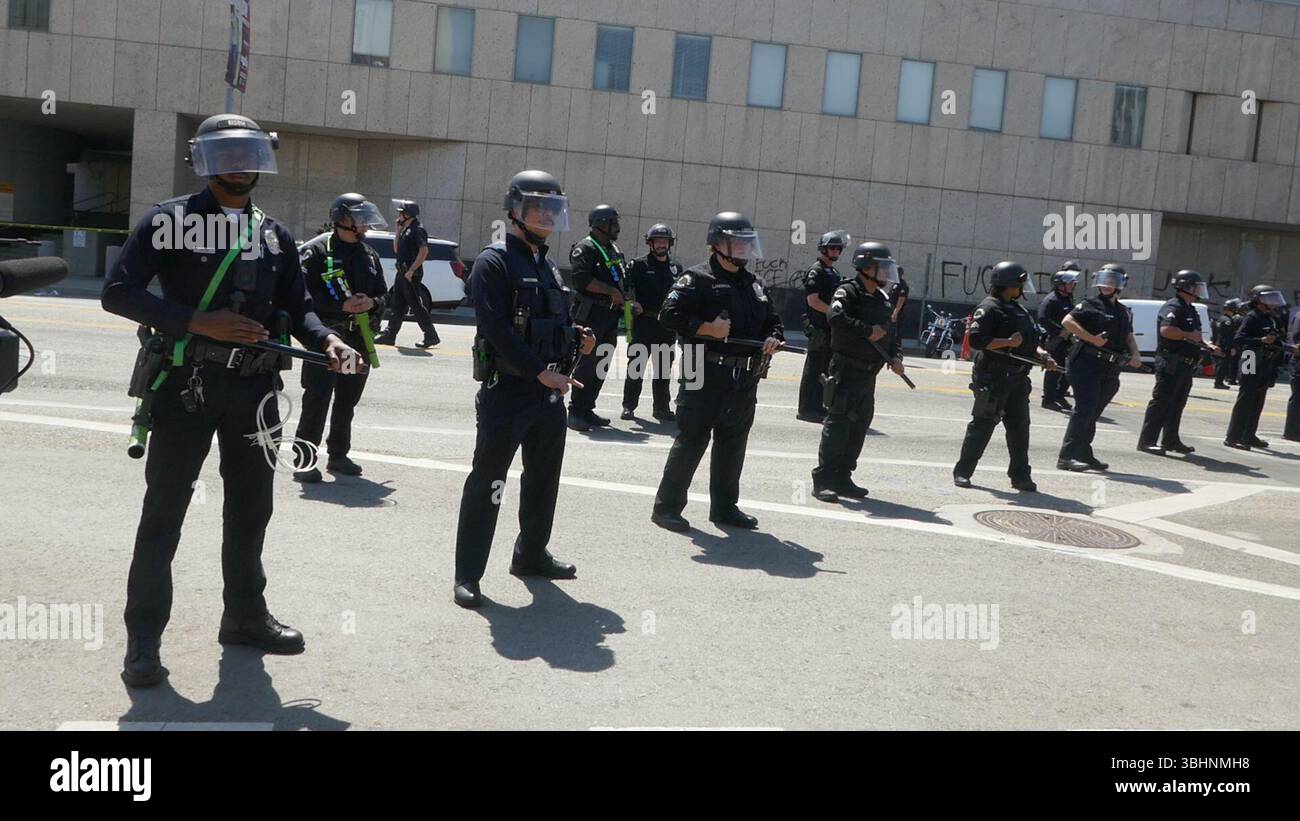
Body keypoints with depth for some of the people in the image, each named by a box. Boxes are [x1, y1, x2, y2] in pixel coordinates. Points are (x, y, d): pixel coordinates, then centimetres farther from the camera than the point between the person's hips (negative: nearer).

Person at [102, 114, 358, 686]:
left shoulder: (274, 235, 11)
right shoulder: (170, 220, -3)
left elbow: (296, 307, 15)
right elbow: (118, 292, -10)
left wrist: (326, 341, -7)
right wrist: (198, 323, -20)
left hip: (255, 386, 5)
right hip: (188, 382, -5)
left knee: (250, 507, 14)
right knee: (165, 509, 0)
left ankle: (245, 617, 30)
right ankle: (144, 639, 9)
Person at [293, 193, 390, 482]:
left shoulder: (370, 255, 16)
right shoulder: (316, 251, -4)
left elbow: (384, 294, 19)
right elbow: (304, 294, -12)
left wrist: (372, 303, -5)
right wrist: (342, 306, -19)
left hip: (359, 338, 7)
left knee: (347, 401, 14)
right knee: (317, 399, -10)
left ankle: (338, 456, 25)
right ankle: (304, 460, -5)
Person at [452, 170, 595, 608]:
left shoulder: (547, 266, 17)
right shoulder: (494, 262, -9)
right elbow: (497, 329, -19)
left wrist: (576, 338, 1)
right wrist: (540, 372, -21)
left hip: (550, 393, 9)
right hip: (506, 391, -8)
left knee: (544, 478, 18)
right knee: (487, 482, -4)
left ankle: (531, 555, 35)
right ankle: (467, 575, 3)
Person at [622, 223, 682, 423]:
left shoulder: (676, 269, 15)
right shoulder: (639, 265, 1)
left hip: (668, 326, 5)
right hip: (644, 323, -4)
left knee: (664, 369, 10)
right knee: (636, 365, -2)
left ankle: (662, 408, 19)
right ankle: (629, 406, 5)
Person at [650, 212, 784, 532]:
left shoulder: (753, 284, 18)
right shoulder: (698, 278, -5)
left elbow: (773, 320, 25)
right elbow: (670, 314, -13)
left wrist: (773, 338, 3)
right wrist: (708, 328, -19)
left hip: (745, 379, 7)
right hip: (707, 375, -7)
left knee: (733, 444, 13)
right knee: (691, 440, -5)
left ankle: (724, 507, 25)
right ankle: (667, 506, 5)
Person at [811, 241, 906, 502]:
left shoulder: (883, 300, 18)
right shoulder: (848, 292, -8)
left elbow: (891, 333, 23)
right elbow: (836, 318, -27)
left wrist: (895, 357, 4)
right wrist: (868, 330, -20)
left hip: (868, 374, 9)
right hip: (847, 370, -9)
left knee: (859, 426, 10)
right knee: (838, 422, -11)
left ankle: (843, 478, 19)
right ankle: (823, 480, -7)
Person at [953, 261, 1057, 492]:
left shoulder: (1019, 310, 19)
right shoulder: (988, 308, -9)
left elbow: (1030, 341, 24)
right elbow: (976, 340, -20)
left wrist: (1043, 356, 5)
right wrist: (1009, 342, -21)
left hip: (1017, 378, 8)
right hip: (993, 378, -8)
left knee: (1019, 426, 7)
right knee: (982, 425, -3)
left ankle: (1020, 476, 14)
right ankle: (962, 472, 6)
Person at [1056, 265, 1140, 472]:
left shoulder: (1124, 312, 19)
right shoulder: (1090, 304, -2)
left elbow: (1129, 337, 25)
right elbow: (1067, 321, -15)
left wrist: (1135, 354, 6)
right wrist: (1092, 339, -19)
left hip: (1110, 370, 7)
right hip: (1087, 364, -7)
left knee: (1092, 413, 13)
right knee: (1084, 410, -13)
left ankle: (1084, 454, 22)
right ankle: (1066, 457, -14)